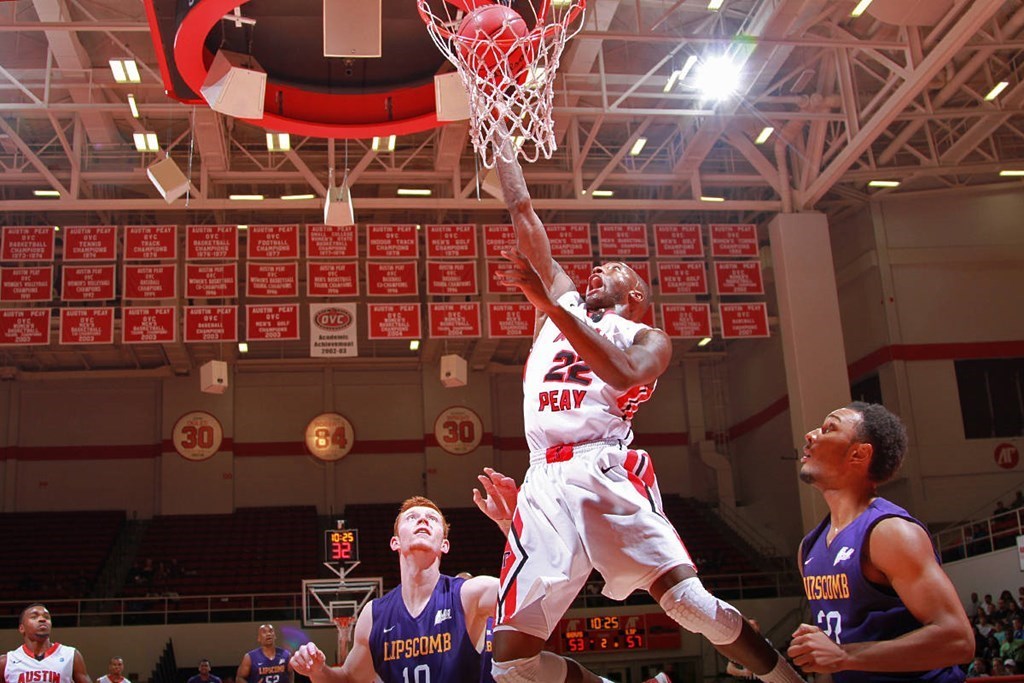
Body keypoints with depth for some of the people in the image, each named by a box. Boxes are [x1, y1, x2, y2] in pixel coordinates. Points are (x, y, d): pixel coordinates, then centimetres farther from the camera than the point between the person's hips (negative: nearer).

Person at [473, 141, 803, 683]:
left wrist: (548, 303, -14)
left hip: (607, 474, -4)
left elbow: (624, 373, -11)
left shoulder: (649, 338, 14)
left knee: (692, 603, -23)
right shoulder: (563, 299, 28)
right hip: (545, 485, 4)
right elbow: (521, 211, 28)